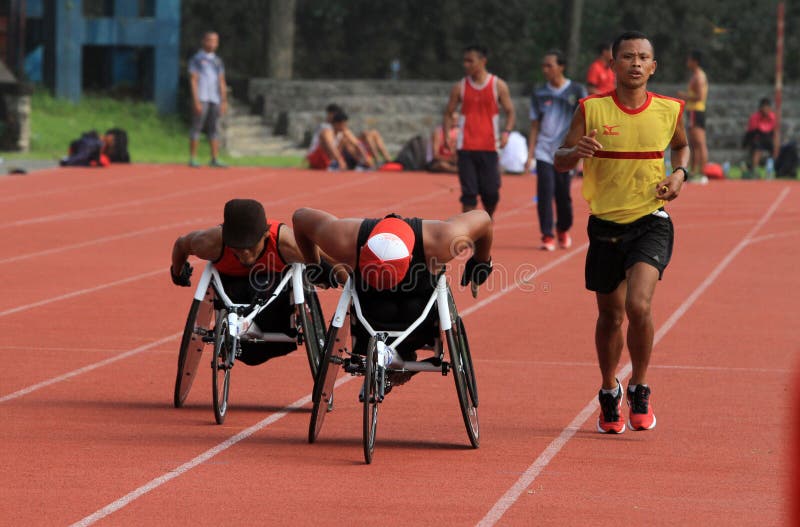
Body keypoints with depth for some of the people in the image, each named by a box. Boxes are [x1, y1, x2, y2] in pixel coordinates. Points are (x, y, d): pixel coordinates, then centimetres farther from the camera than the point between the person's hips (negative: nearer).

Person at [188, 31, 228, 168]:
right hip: (201, 99, -5)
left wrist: (224, 101, 10)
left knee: (214, 129, 3)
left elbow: (222, 82, 17)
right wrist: (196, 101, -14)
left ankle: (215, 159, 4)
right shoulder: (197, 59, 1)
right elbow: (193, 81, -6)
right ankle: (193, 158, -3)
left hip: (215, 100, 5)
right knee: (196, 127, -5)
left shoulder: (218, 61, 17)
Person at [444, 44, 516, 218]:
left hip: (489, 147, -1)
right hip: (466, 148, 1)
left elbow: (510, 112, 5)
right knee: (468, 193, -4)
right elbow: (448, 113, 11)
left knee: (491, 192, 1)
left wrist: (506, 132, -13)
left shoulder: (498, 85, 1)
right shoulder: (460, 87, 4)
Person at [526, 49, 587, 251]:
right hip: (544, 152, 1)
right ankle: (547, 236, -7)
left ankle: (563, 230, 28)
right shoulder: (539, 94, 6)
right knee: (545, 192, -12)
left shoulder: (576, 91, -1)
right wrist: (530, 155, 4)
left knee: (563, 194, 3)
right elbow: (535, 126, 9)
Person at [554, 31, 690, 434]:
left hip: (651, 222, -1)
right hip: (606, 223, 1)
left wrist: (679, 173, 0)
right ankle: (609, 394, 33)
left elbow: (681, 146, 21)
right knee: (610, 315, 11)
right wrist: (576, 151, -25)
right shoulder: (592, 109, -6)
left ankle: (639, 390, 1)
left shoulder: (669, 110, -1)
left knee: (638, 305, -20)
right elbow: (559, 162, -3)